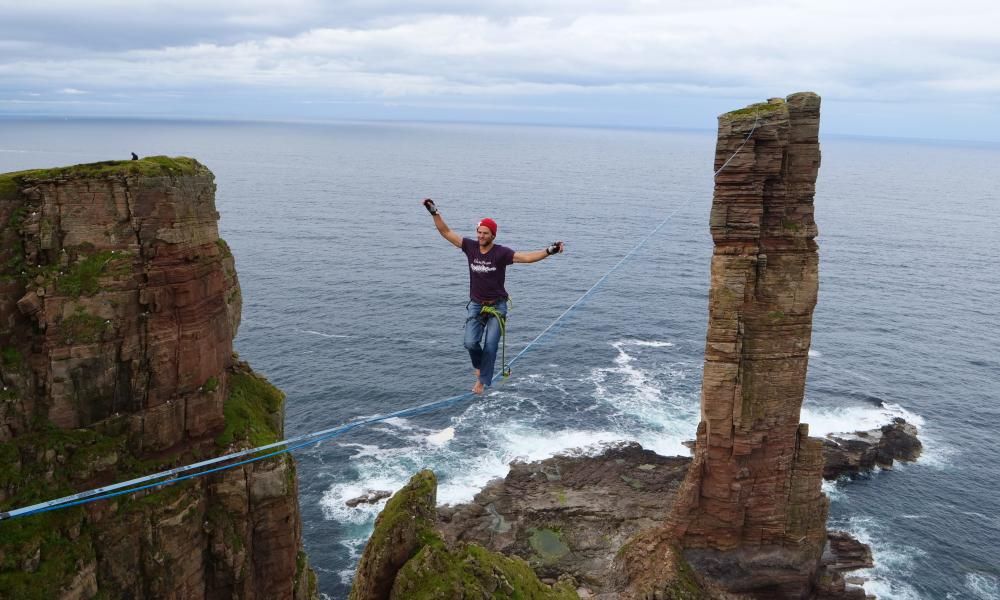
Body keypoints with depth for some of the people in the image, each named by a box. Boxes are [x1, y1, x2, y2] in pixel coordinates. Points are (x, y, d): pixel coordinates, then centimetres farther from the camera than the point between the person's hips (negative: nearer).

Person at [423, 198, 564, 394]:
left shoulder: (501, 252, -14)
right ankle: (479, 364, 22)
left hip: (497, 306, -2)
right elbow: (446, 233, -1)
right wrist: (434, 212, -9)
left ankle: (482, 381, 10)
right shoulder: (470, 246, -4)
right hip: (476, 305, 2)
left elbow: (526, 257, -24)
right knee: (470, 343, -12)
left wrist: (549, 251, -37)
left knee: (490, 346, -7)